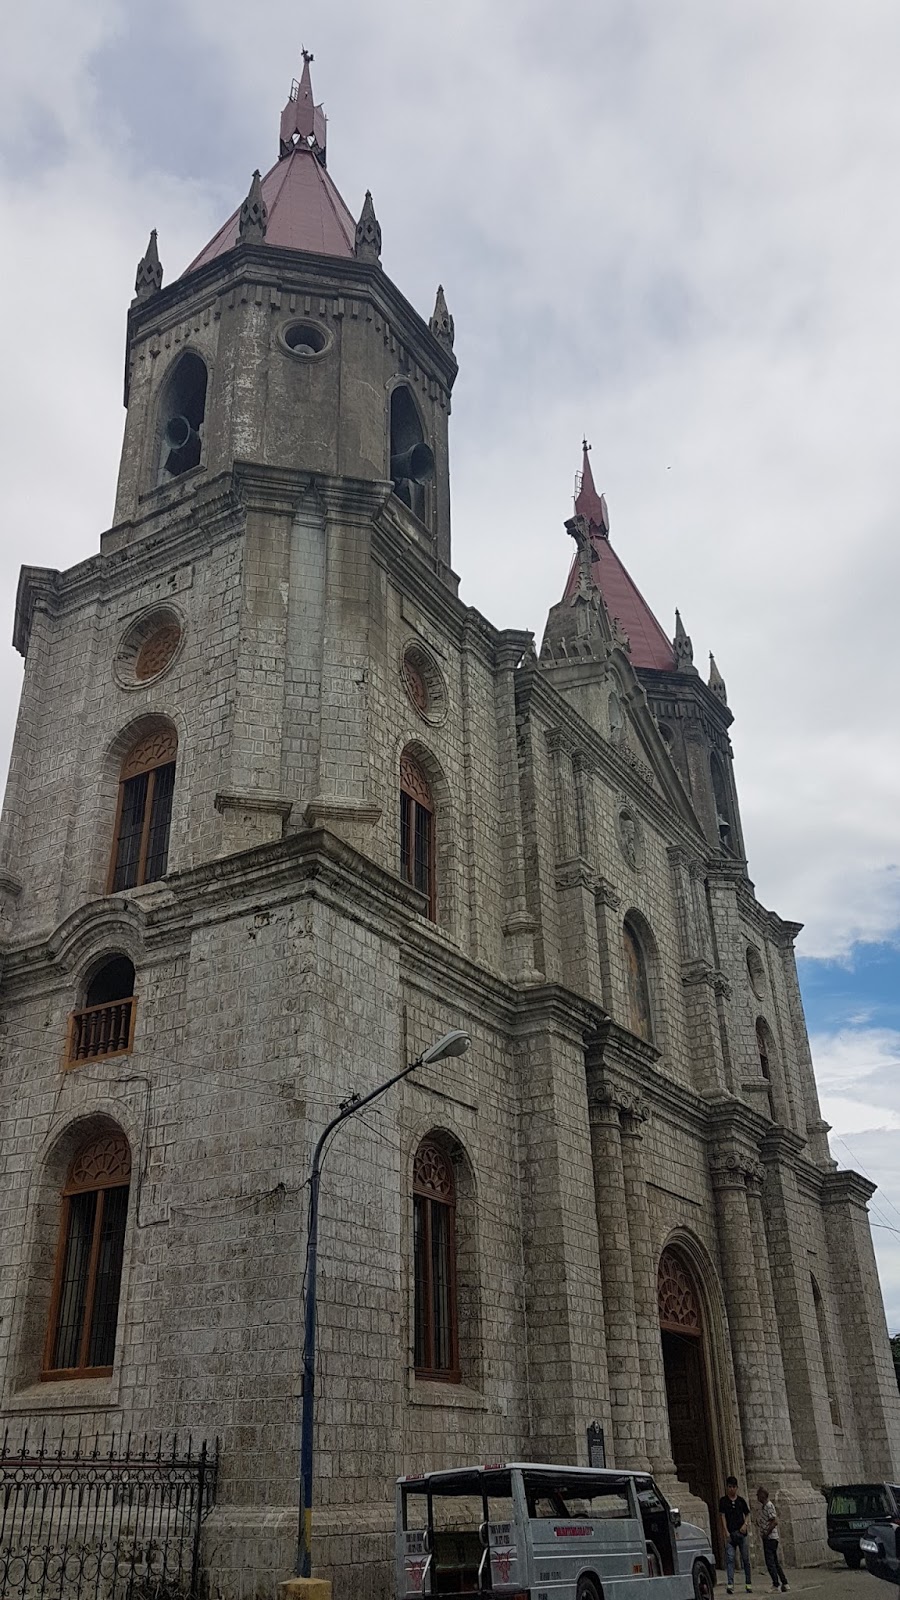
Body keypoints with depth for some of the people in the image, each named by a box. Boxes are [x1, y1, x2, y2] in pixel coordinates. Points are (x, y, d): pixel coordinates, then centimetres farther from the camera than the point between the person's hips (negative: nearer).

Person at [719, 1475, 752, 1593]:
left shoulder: (741, 1500, 10)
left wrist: (745, 1524, -3)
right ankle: (730, 1584, -13)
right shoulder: (723, 1501, 3)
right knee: (730, 1558, -9)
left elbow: (747, 1514, 15)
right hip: (730, 1533, -2)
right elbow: (722, 1516, -1)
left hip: (741, 1532, 2)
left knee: (745, 1558, 6)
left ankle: (748, 1583, 17)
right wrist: (726, 1532, -10)